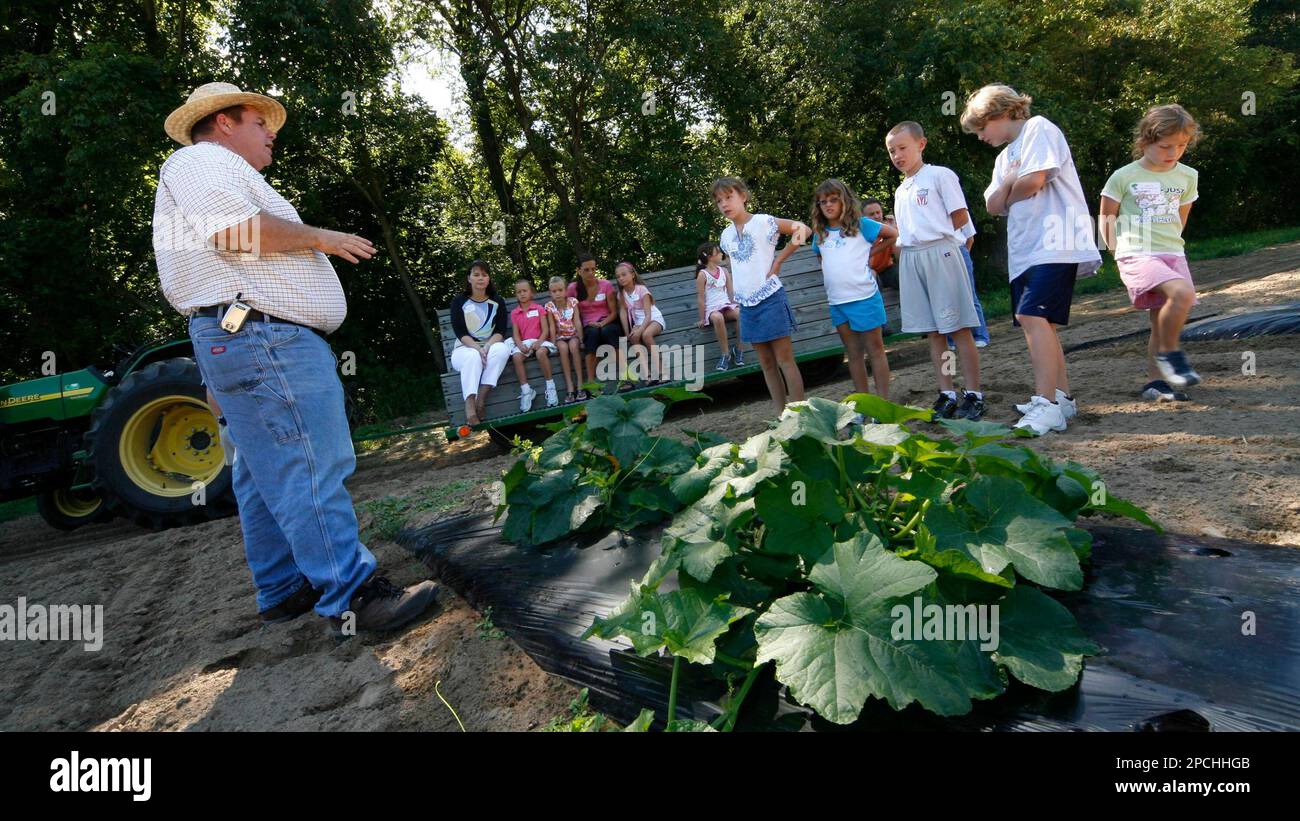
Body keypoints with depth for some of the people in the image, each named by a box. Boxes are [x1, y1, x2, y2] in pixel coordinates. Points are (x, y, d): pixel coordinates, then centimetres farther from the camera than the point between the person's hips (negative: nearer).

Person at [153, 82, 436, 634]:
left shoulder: (223, 173, 31)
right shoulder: (201, 160, -2)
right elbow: (237, 231, -19)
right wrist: (320, 238, -8)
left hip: (272, 341, 11)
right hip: (260, 337, -11)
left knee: (268, 477, 11)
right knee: (312, 470, -14)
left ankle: (284, 592, 18)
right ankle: (352, 597, -13)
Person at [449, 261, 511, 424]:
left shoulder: (497, 302, 8)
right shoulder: (459, 301, 2)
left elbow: (500, 331, -2)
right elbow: (459, 332, -7)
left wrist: (487, 346, -23)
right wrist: (477, 348, -24)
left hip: (490, 346, 2)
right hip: (464, 349, -2)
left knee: (503, 348, -33)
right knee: (473, 357, -37)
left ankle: (482, 397, -36)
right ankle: (470, 406, -47)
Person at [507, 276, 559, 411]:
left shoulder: (538, 308, 7)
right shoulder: (514, 313, 13)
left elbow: (545, 329, -1)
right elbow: (516, 333, 6)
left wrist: (539, 342, -19)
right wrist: (520, 345, -15)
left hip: (539, 340, -2)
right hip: (524, 343, 2)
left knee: (541, 353, -37)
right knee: (516, 357, -31)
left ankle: (550, 388, -26)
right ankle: (526, 391, -24)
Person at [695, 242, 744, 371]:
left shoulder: (724, 271, 12)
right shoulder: (702, 274, -3)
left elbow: (731, 292, 11)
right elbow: (701, 298, -5)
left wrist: (735, 306, -3)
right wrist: (702, 318, -7)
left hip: (726, 305, 4)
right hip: (712, 308, -4)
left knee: (741, 314, -30)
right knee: (717, 318, -41)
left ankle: (738, 349, -12)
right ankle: (726, 354, -26)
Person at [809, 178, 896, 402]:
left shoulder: (860, 224, -3)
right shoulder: (819, 234, 10)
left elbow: (894, 235, 3)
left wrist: (873, 252, 1)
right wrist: (833, 272, 12)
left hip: (864, 297, -5)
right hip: (836, 301, 5)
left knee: (875, 348, 3)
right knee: (854, 353, 11)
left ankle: (883, 401, 6)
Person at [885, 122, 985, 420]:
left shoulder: (940, 175, -1)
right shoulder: (900, 190, 20)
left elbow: (961, 217, -5)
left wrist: (933, 234, -1)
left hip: (940, 253, -7)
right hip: (911, 259, 7)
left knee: (958, 328, -5)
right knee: (932, 331, 6)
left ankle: (973, 394, 0)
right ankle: (947, 395, 12)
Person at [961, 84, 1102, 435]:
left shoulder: (1038, 128, 0)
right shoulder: (1005, 156, 25)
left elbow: (1033, 181, -14)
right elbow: (994, 206, 12)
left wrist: (1008, 195, 5)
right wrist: (1008, 183, -5)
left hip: (1054, 244, -10)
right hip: (1025, 249, 10)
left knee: (1033, 316, -23)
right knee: (1036, 322, 10)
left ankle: (1047, 404, -25)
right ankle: (1061, 397, 20)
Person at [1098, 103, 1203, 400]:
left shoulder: (1187, 177, 10)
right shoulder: (1124, 177, -4)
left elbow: (1180, 217, 23)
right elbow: (1106, 217, 4)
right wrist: (1118, 248, 1)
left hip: (1172, 254, 5)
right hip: (1137, 255, -5)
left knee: (1163, 322, 3)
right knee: (1183, 293, -28)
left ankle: (1155, 381, 13)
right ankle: (1169, 353, -10)